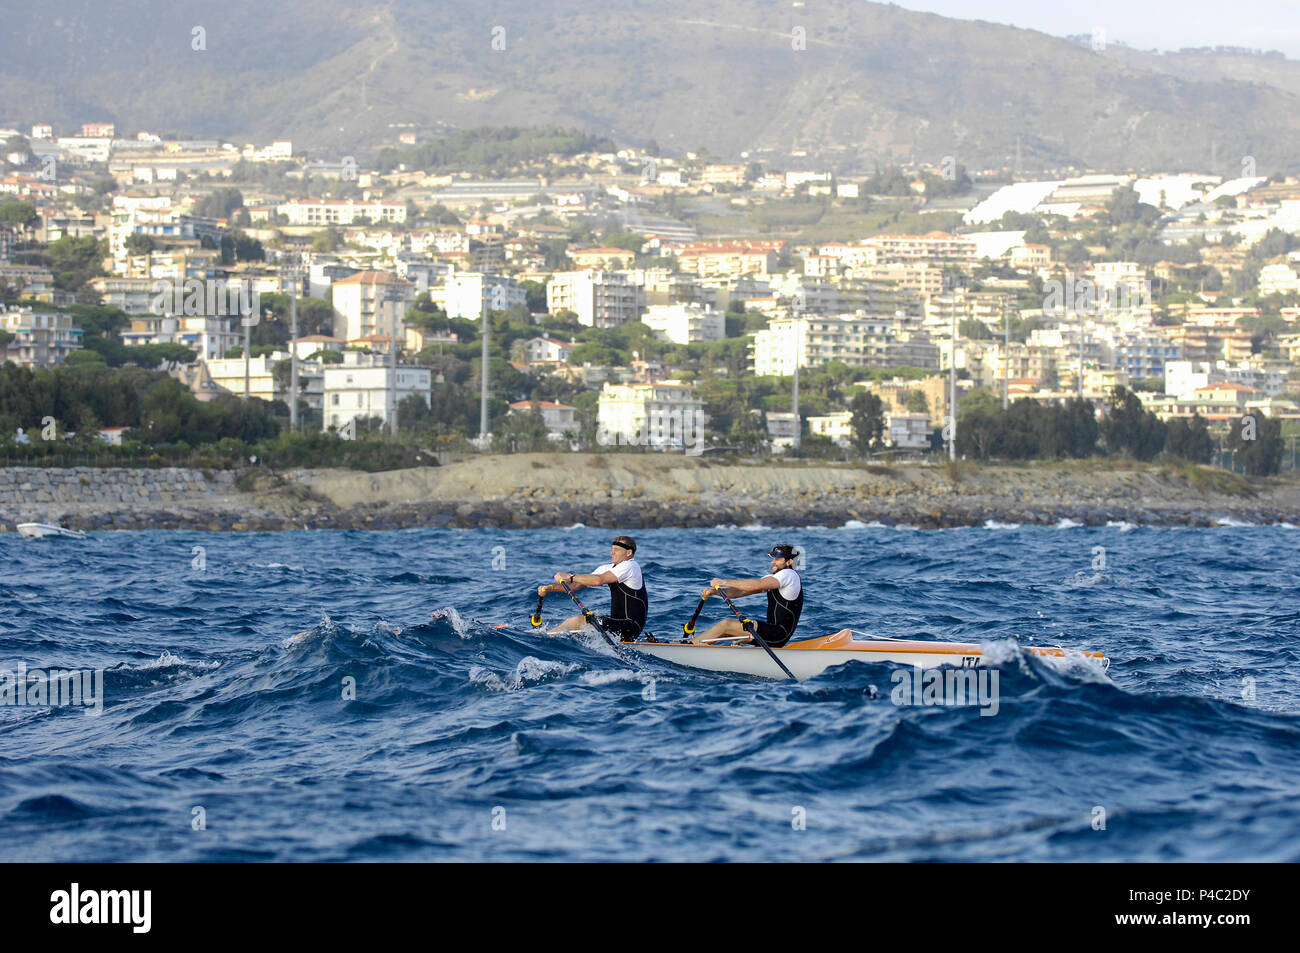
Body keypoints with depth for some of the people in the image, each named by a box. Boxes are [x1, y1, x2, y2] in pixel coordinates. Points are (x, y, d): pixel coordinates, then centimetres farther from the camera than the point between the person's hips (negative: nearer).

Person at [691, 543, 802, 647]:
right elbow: (741, 591, 11)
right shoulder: (772, 577, 19)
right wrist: (715, 591, -3)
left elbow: (756, 585, -24)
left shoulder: (789, 575, -12)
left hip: (779, 633, -10)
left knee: (726, 625, -13)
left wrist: (724, 582, -22)